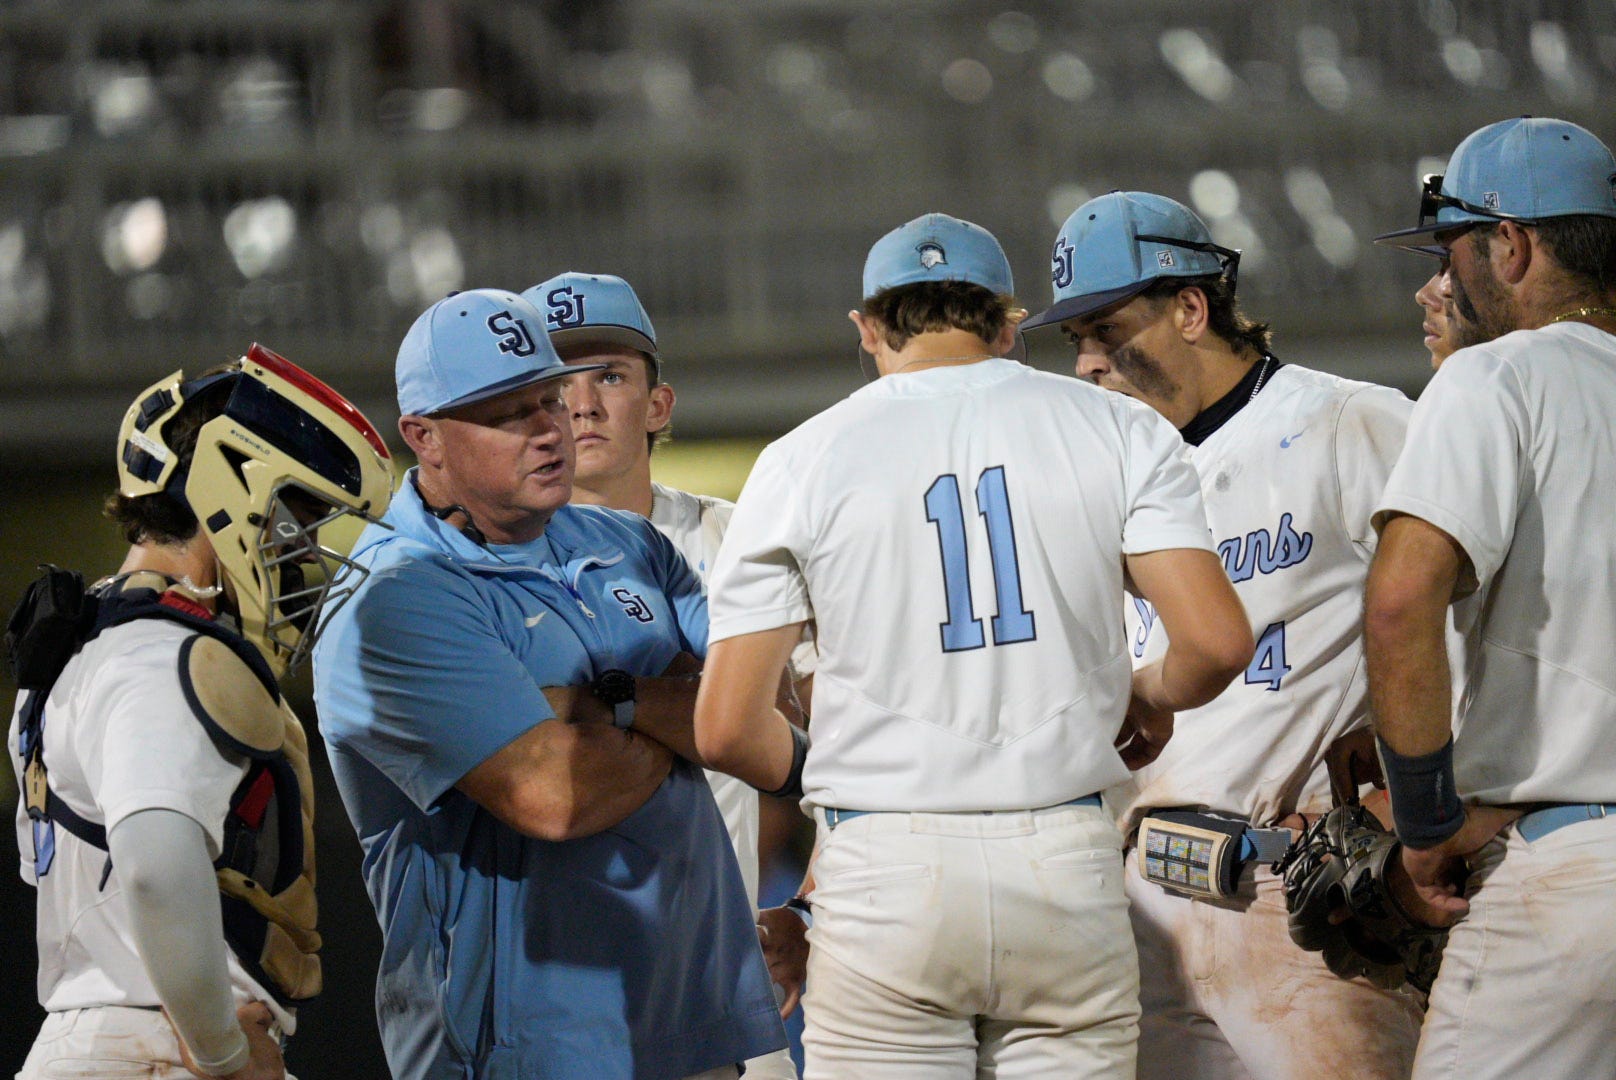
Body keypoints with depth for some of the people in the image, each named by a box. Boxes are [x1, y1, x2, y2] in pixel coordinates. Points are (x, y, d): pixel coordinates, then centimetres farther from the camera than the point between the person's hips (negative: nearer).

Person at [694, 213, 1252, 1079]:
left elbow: (727, 730, -1)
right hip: (1066, 865, 1)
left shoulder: (801, 462, 3)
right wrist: (1145, 698, 16)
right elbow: (1216, 642, -6)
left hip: (885, 876, -1)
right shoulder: (1116, 431, 5)